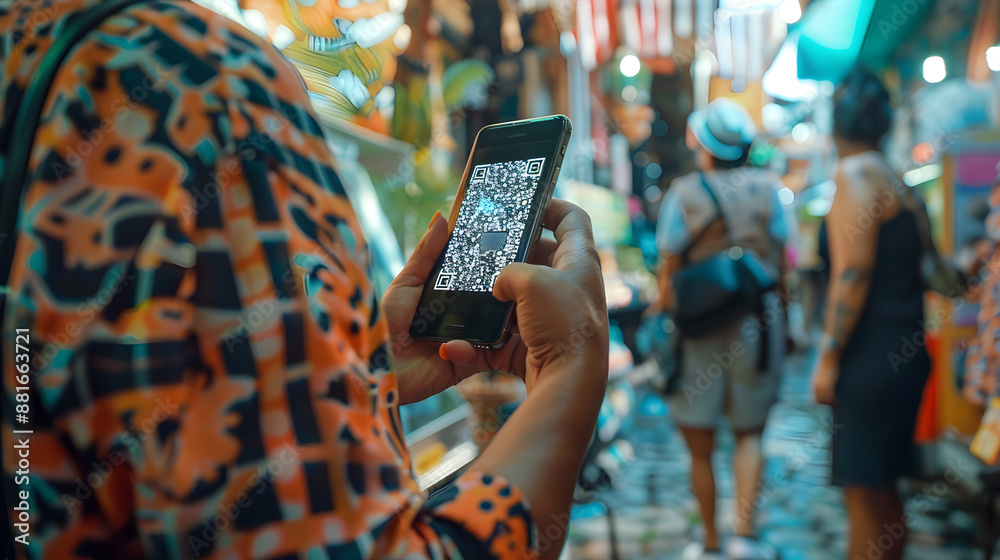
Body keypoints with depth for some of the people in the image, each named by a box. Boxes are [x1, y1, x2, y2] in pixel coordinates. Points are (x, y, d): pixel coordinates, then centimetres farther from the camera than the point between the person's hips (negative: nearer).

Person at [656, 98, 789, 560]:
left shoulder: (683, 194, -8)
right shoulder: (768, 189, -1)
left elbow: (669, 272, -6)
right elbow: (779, 262, 3)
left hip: (699, 326, -2)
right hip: (757, 324, 2)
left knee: (700, 447, 10)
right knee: (749, 434, 16)